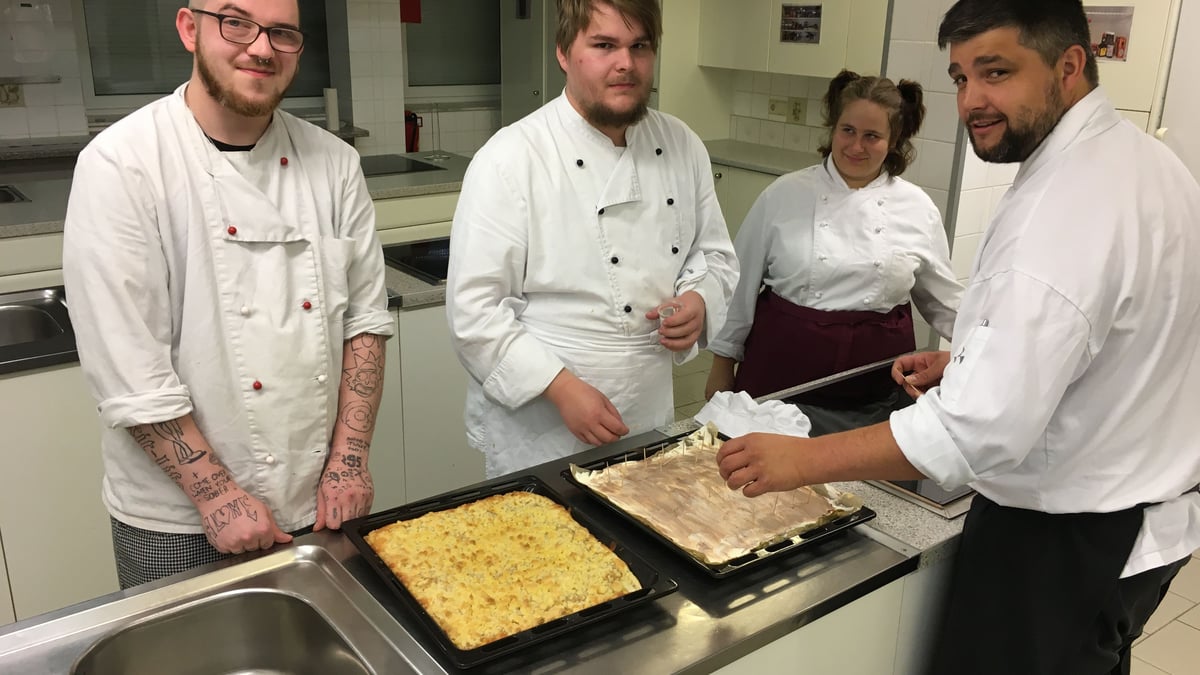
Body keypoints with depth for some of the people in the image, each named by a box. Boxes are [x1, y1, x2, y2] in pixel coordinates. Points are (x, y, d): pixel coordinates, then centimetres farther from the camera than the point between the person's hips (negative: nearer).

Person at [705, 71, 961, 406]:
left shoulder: (918, 209, 1)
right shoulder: (783, 195, -4)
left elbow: (942, 297, 12)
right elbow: (742, 284, 2)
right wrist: (722, 364, 6)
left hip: (876, 376, 1)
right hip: (785, 364, -1)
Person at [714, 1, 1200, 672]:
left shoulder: (1066, 213, -29)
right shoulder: (1142, 158, 4)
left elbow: (983, 429, -34)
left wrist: (804, 460, -28)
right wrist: (972, 359, 8)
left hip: (1068, 541, -9)